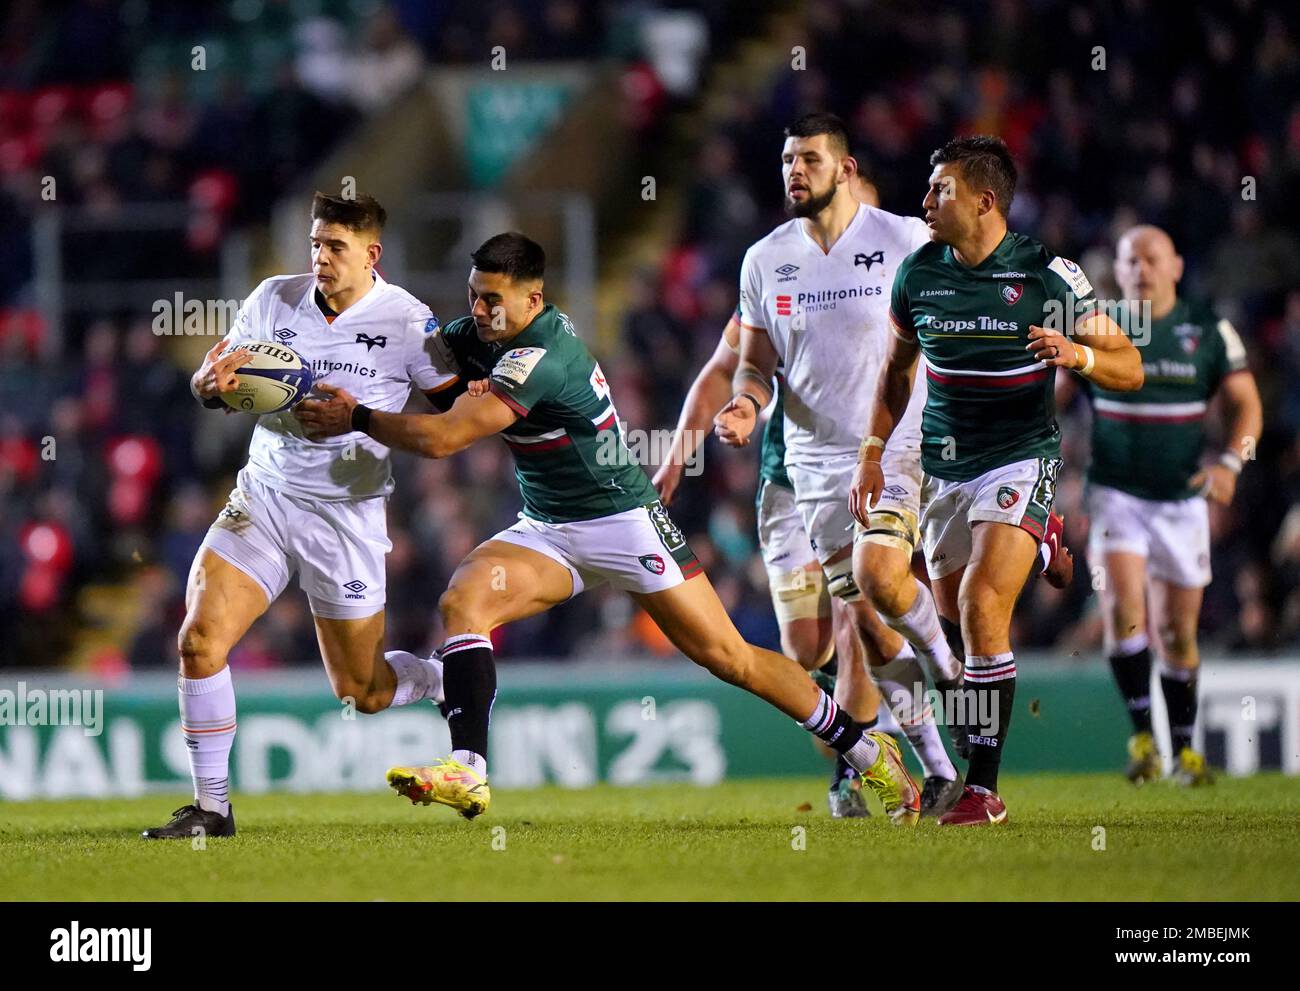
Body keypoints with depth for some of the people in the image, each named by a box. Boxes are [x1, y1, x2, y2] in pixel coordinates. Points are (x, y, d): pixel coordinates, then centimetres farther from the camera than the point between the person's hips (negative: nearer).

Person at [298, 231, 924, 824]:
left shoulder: (540, 356, -27)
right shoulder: (473, 336, -1)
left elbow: (443, 439, -31)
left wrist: (357, 419, -22)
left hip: (623, 523, -8)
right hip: (546, 531, 8)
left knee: (726, 657, -4)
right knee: (462, 600, -20)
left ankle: (865, 751, 13)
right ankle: (468, 775, -28)